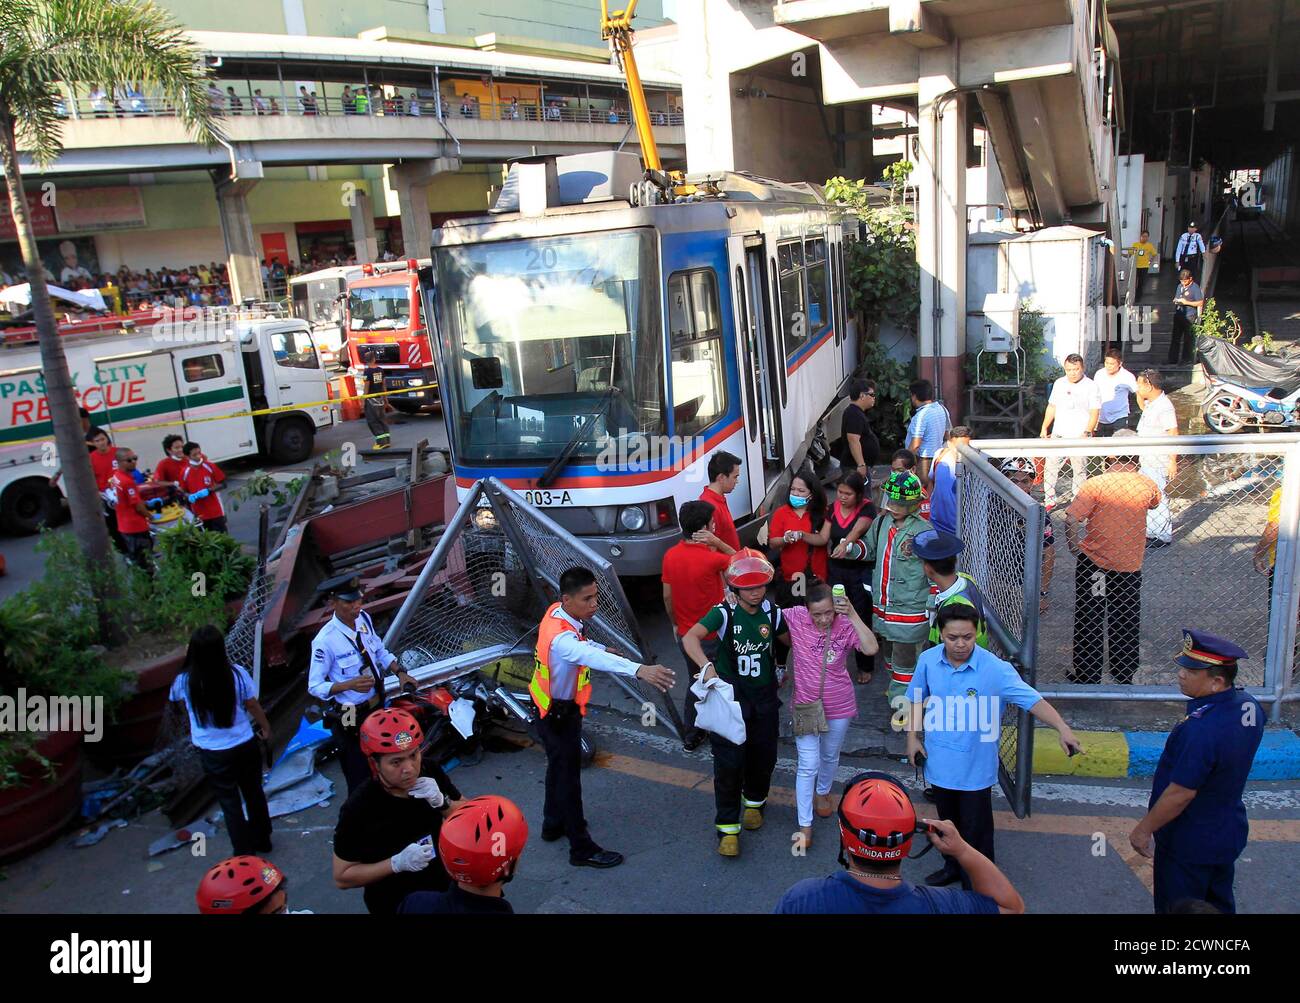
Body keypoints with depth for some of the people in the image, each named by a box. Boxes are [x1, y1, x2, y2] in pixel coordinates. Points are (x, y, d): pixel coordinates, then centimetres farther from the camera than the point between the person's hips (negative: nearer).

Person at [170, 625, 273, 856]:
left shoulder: (184, 681, -17)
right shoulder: (237, 674, -17)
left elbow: (177, 700, 9)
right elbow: (253, 707, -3)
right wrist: (266, 727, 15)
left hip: (212, 753, -1)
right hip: (245, 745, 1)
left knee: (229, 801, 14)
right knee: (254, 793, 22)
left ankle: (245, 851, 24)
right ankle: (262, 840, 39)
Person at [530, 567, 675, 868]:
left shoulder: (557, 612, -10)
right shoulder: (561, 637, -39)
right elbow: (590, 657, -60)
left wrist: (603, 648, 23)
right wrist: (639, 670, -73)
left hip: (555, 709, 9)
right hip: (558, 715, -9)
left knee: (558, 767, 26)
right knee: (568, 776, 4)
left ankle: (554, 823, 47)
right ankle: (581, 849, 19)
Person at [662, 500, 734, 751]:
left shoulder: (671, 555, -7)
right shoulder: (711, 558, -25)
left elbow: (667, 596, 3)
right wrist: (718, 542, -14)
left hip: (685, 634, 6)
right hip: (712, 636, -6)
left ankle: (691, 737, 33)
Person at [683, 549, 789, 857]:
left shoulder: (772, 613, -4)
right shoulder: (724, 613, -17)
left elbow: (791, 640, 15)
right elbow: (690, 638, -31)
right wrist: (707, 666, -46)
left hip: (764, 696, 4)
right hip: (731, 696, -4)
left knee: (764, 755, 16)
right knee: (729, 762, -6)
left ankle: (754, 802, 45)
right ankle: (727, 828, 8)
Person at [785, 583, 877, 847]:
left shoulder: (845, 626, -20)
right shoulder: (795, 618, -18)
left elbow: (871, 648, -35)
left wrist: (852, 615, -39)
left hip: (839, 707, 1)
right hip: (805, 704, -1)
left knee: (830, 757, 25)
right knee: (808, 766, 1)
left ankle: (823, 792, 55)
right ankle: (804, 825, 14)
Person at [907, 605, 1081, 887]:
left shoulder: (996, 669, -23)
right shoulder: (928, 660, -11)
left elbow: (1033, 699, -29)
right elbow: (916, 700, 5)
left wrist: (1062, 728, -43)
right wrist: (913, 738, 3)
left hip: (975, 769, -4)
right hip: (939, 764, 4)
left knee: (976, 830, 10)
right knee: (948, 822, 25)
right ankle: (952, 867, 50)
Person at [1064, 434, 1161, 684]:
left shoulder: (1095, 484, -19)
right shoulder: (1147, 485, -7)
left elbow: (1071, 519, -27)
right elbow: (1154, 503, 18)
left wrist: (1073, 546, -11)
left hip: (1093, 561, -3)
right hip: (1130, 564, 3)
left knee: (1088, 620, 10)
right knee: (1126, 621, 18)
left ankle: (1087, 676, 18)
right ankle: (1124, 676, 31)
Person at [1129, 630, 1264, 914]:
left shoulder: (1202, 729, -35)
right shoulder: (1249, 705, -8)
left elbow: (1181, 794, -27)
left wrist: (1144, 829, -15)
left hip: (1188, 845, -8)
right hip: (1229, 834, 8)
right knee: (1219, 906, 24)